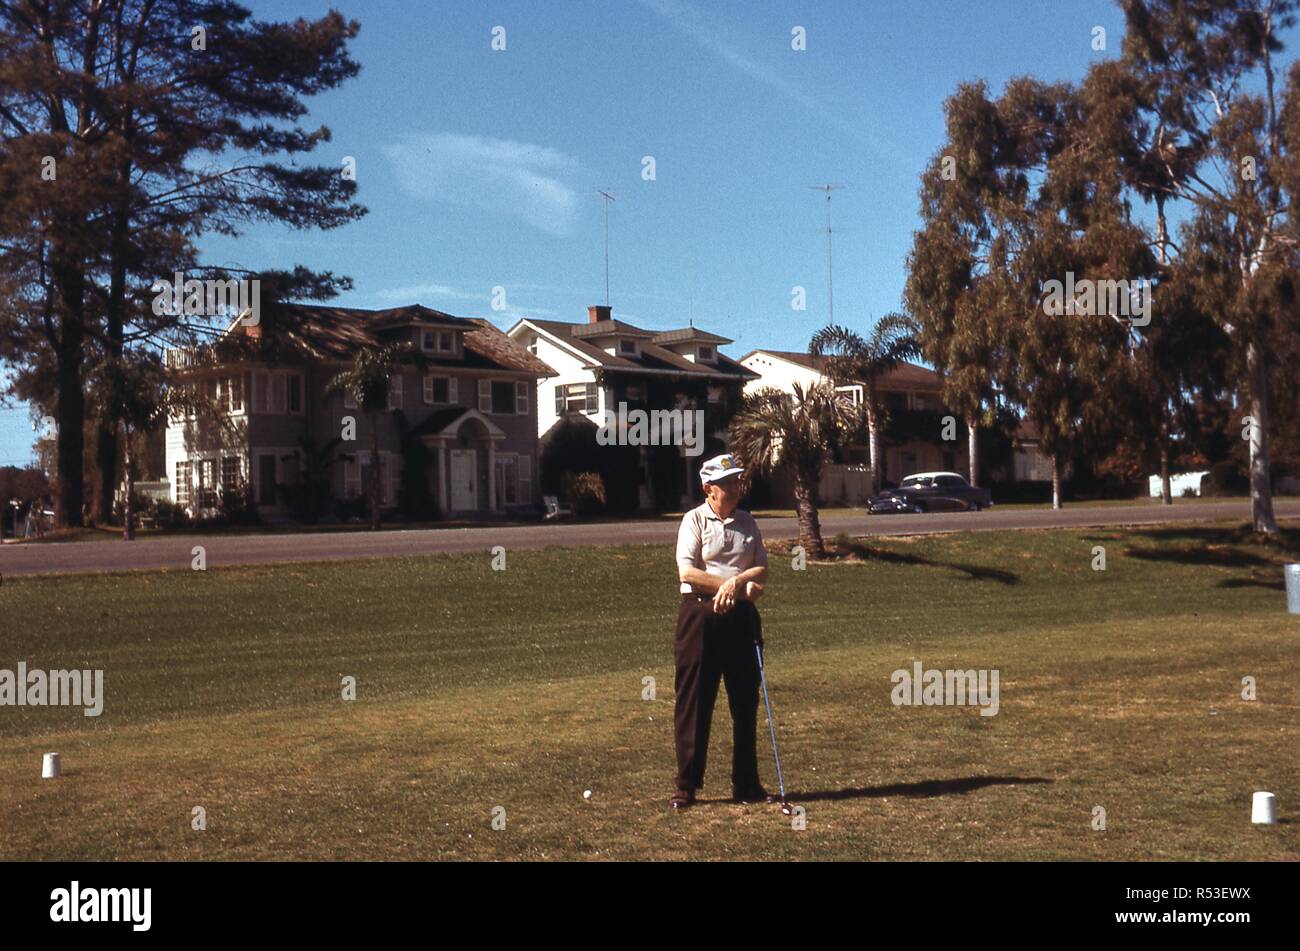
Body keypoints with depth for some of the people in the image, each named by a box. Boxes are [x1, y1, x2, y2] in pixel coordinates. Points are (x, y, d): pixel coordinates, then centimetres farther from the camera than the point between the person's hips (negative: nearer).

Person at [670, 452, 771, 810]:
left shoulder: (747, 522, 11)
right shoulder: (694, 520, -2)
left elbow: (762, 570, 7)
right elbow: (687, 571, -12)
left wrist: (736, 580, -15)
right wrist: (741, 586, -14)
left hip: (741, 617, 4)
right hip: (700, 613, -4)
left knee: (745, 701, 7)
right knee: (694, 702, -1)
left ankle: (746, 783, 17)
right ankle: (687, 784, 7)